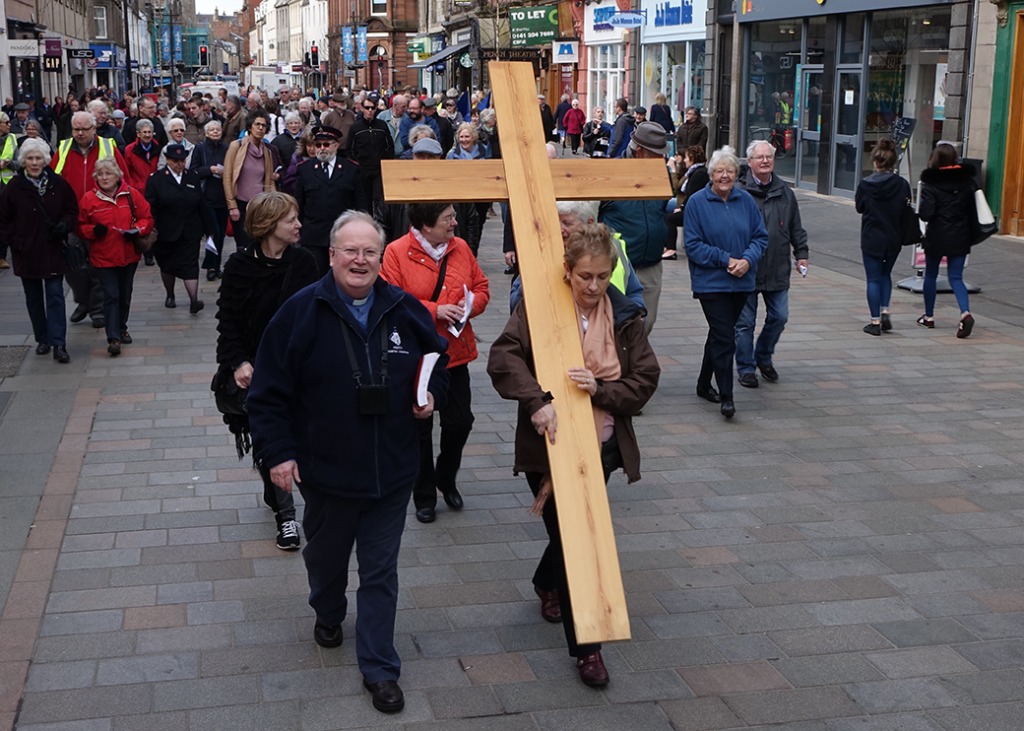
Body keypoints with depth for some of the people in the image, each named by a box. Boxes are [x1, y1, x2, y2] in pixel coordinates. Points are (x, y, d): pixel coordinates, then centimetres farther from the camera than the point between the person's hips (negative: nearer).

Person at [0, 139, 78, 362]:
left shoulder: (58, 184, -2)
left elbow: (72, 210, 7)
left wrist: (64, 225, -12)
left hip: (53, 251, -1)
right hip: (27, 252, 1)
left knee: (55, 295, -6)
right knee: (33, 298, 11)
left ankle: (59, 344, -8)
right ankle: (42, 339, 24)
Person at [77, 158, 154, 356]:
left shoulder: (132, 195, -1)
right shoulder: (89, 199, -4)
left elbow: (147, 218, 5)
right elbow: (81, 227, 4)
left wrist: (137, 230, -15)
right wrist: (94, 230, -17)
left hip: (129, 255, 3)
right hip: (103, 257, -3)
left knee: (125, 295, 17)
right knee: (111, 296, -11)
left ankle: (122, 328, 37)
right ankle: (113, 338, -13)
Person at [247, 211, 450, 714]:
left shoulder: (406, 310, -2)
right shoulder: (300, 313, -10)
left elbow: (438, 361, 15)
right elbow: (269, 392, -8)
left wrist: (432, 396, -4)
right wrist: (277, 451, -13)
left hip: (392, 471, 1)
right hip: (324, 470, -1)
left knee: (380, 572, 8)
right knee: (326, 555, 22)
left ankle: (379, 668, 19)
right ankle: (328, 614, 53)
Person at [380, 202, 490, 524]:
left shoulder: (460, 248, 4)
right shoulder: (396, 253, -12)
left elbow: (481, 286, 13)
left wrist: (470, 305, -10)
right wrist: (434, 310, -22)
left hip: (455, 354, 5)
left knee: (460, 421, 9)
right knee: (420, 428, 7)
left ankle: (446, 479, 36)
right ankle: (424, 496, 23)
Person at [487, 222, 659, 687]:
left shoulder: (624, 317, -1)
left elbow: (645, 380, -1)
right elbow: (503, 358, -20)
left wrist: (601, 390, -19)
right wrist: (536, 402, -34)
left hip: (601, 446, 4)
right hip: (549, 444, -4)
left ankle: (547, 583, 52)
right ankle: (585, 648, 8)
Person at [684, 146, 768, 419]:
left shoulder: (746, 200, 5)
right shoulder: (697, 202, -6)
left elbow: (760, 237, 8)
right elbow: (692, 244, -8)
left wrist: (747, 260, -11)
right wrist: (726, 260, -15)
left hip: (741, 283, 5)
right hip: (710, 282, -5)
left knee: (720, 334, 16)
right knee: (724, 338, -11)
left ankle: (704, 384, 32)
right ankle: (726, 396, -7)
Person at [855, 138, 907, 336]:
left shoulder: (865, 185, -12)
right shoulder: (902, 184, -9)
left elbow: (859, 208, 2)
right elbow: (907, 211, -1)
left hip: (871, 239, -2)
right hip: (894, 238, 2)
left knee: (873, 279, 5)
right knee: (885, 274, 22)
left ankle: (875, 321, 5)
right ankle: (885, 311, 8)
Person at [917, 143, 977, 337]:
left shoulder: (930, 183, -11)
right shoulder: (968, 181, 1)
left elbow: (925, 214, -17)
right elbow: (974, 211, 3)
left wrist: (920, 205, 2)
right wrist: (971, 234, 15)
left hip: (936, 237, -3)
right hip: (960, 238, 3)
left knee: (930, 275, 16)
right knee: (956, 277, 5)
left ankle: (929, 316, 26)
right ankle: (965, 312, -18)